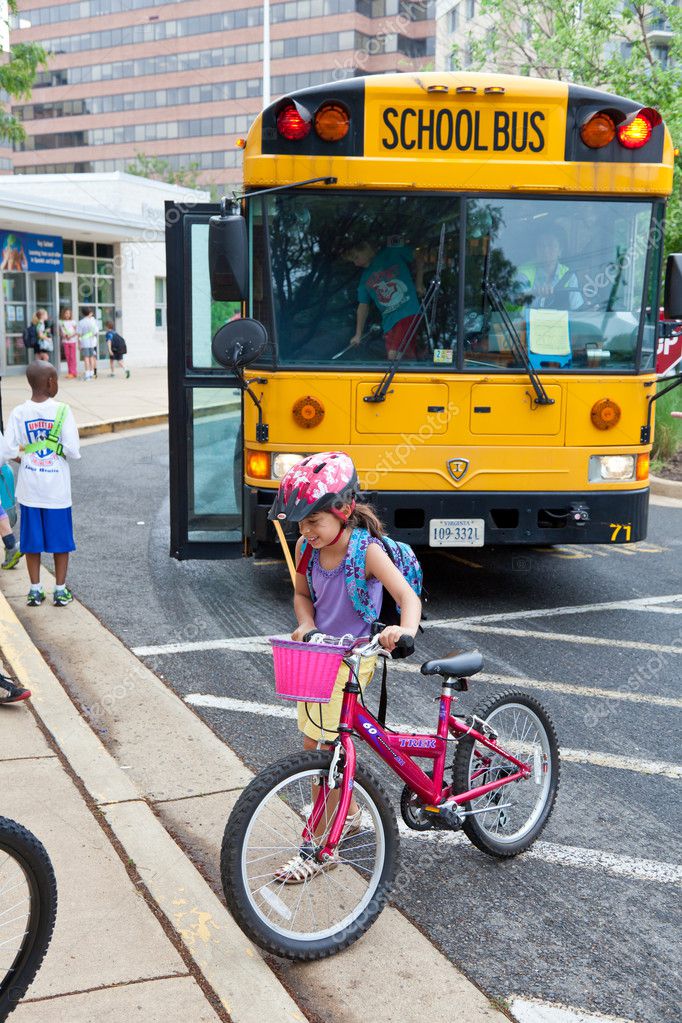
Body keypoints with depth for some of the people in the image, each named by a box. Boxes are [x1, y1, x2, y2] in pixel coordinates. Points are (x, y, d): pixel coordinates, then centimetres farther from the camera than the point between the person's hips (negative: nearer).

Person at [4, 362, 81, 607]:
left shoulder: (18, 413, -6)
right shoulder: (62, 411, -12)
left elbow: (10, 450, -11)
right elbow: (73, 450, -18)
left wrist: (25, 453, 9)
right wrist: (58, 451, 4)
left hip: (29, 489, 2)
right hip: (57, 489, -2)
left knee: (32, 540, 12)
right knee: (60, 540, 11)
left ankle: (35, 590, 18)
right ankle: (60, 591, 16)